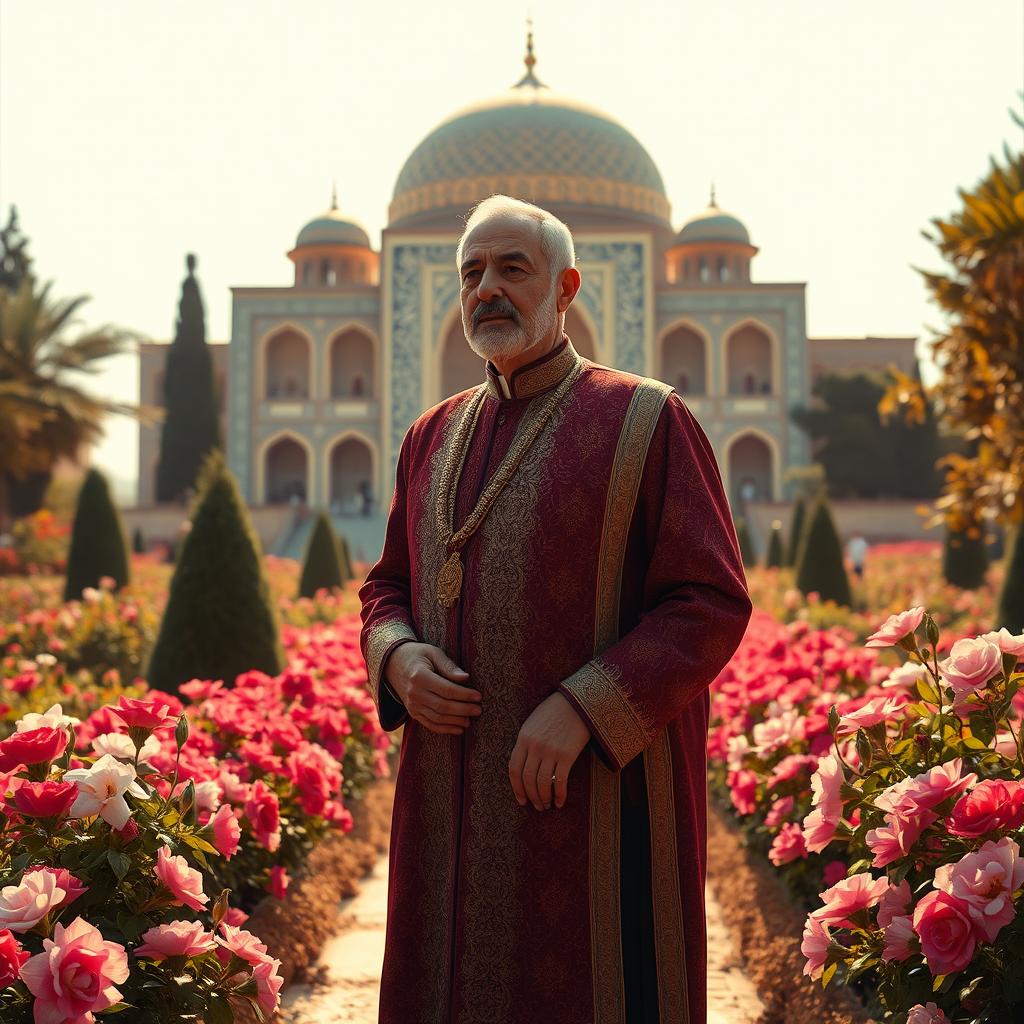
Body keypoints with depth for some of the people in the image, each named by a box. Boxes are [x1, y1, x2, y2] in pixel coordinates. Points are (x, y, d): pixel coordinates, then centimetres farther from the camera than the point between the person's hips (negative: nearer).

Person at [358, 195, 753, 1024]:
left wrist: (582, 709, -19)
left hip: (597, 793, -5)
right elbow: (388, 587, 20)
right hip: (452, 807, 5)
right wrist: (399, 658, -4)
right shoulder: (434, 437, 13)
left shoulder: (648, 422, -4)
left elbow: (713, 605, -9)